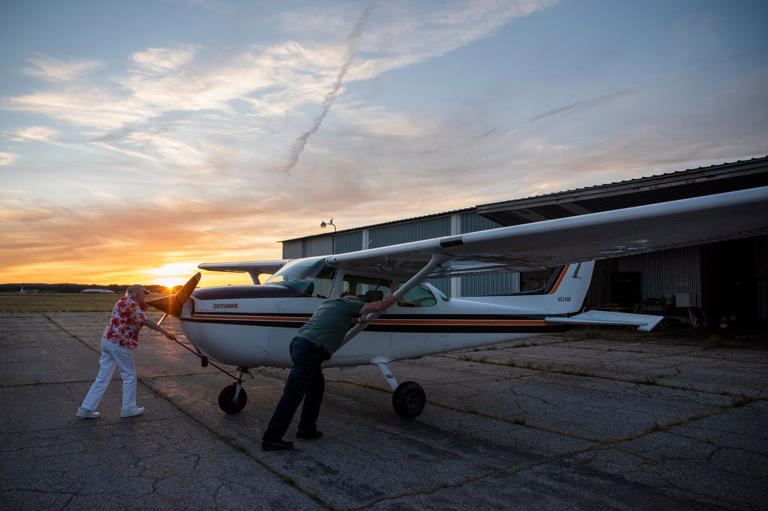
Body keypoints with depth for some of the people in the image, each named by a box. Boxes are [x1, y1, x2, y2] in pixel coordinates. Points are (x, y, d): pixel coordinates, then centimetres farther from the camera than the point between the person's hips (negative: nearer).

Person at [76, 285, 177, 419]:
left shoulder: (122, 302, 17)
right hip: (119, 344, -9)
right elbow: (144, 321, -21)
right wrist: (165, 332, -23)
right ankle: (128, 408, 14)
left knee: (103, 377, 13)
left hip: (107, 340, 9)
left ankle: (86, 408, 15)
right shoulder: (131, 304, -13)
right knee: (129, 375, 4)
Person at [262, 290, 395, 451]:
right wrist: (388, 299, 31)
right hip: (310, 349, -9)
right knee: (292, 396, -5)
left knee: (316, 387, 20)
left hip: (298, 342, 9)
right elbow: (377, 306, 10)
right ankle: (271, 439, 1)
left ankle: (307, 428, 25)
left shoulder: (327, 303, 28)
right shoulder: (347, 303, 7)